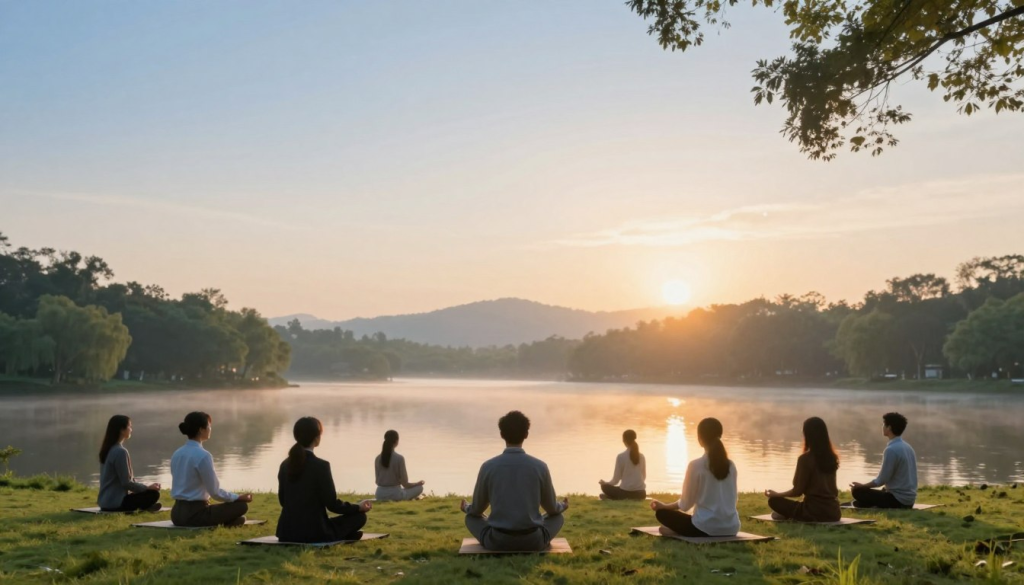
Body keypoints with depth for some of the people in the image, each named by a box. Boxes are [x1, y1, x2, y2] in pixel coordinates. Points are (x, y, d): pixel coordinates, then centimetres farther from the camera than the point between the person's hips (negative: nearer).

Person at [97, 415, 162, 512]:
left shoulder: (108, 449, 9)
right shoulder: (120, 451, -19)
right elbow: (126, 483, -19)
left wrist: (145, 487, 13)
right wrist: (147, 487, -5)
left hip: (106, 502, 9)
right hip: (115, 503, -9)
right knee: (153, 493, -10)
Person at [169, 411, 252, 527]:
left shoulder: (177, 454, 7)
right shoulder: (203, 455, -18)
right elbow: (215, 491, -14)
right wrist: (239, 497, 0)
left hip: (177, 513, 8)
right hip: (194, 514, -8)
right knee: (241, 505, 2)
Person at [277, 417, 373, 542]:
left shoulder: (285, 465, 3)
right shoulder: (321, 466, -15)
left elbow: (283, 500, 14)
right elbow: (332, 504, -11)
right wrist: (358, 507, 6)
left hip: (287, 532, 6)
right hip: (314, 532, -6)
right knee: (359, 516, 11)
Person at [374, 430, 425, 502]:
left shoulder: (378, 459, -1)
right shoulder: (399, 458, -15)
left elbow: (378, 481, 5)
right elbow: (405, 484, -10)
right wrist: (418, 483, 8)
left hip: (380, 494, 6)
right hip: (395, 494, -5)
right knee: (420, 487, 13)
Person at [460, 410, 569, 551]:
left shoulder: (488, 467, -7)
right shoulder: (540, 466, -6)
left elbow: (477, 509, 8)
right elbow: (551, 508, 9)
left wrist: (466, 508, 33)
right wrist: (562, 506, 35)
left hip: (497, 541, 0)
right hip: (532, 541, 0)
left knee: (471, 517, 29)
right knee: (558, 517, 29)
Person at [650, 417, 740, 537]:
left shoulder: (696, 465, -11)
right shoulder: (730, 465, 3)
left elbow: (685, 504, -5)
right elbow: (732, 499, 14)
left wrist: (665, 506, 13)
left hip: (706, 528, -5)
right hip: (731, 528, 5)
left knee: (661, 513, 12)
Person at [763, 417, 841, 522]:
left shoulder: (805, 458, -13)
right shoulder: (832, 458, 5)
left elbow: (797, 491, -7)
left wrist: (776, 494, 9)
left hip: (814, 512, -6)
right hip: (834, 512, 6)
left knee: (774, 501, 5)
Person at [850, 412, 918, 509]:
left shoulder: (891, 449, -18)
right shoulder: (908, 447, 9)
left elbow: (882, 480, -15)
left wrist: (861, 486, -1)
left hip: (898, 499, -9)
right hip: (909, 499, 9)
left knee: (857, 491, -6)